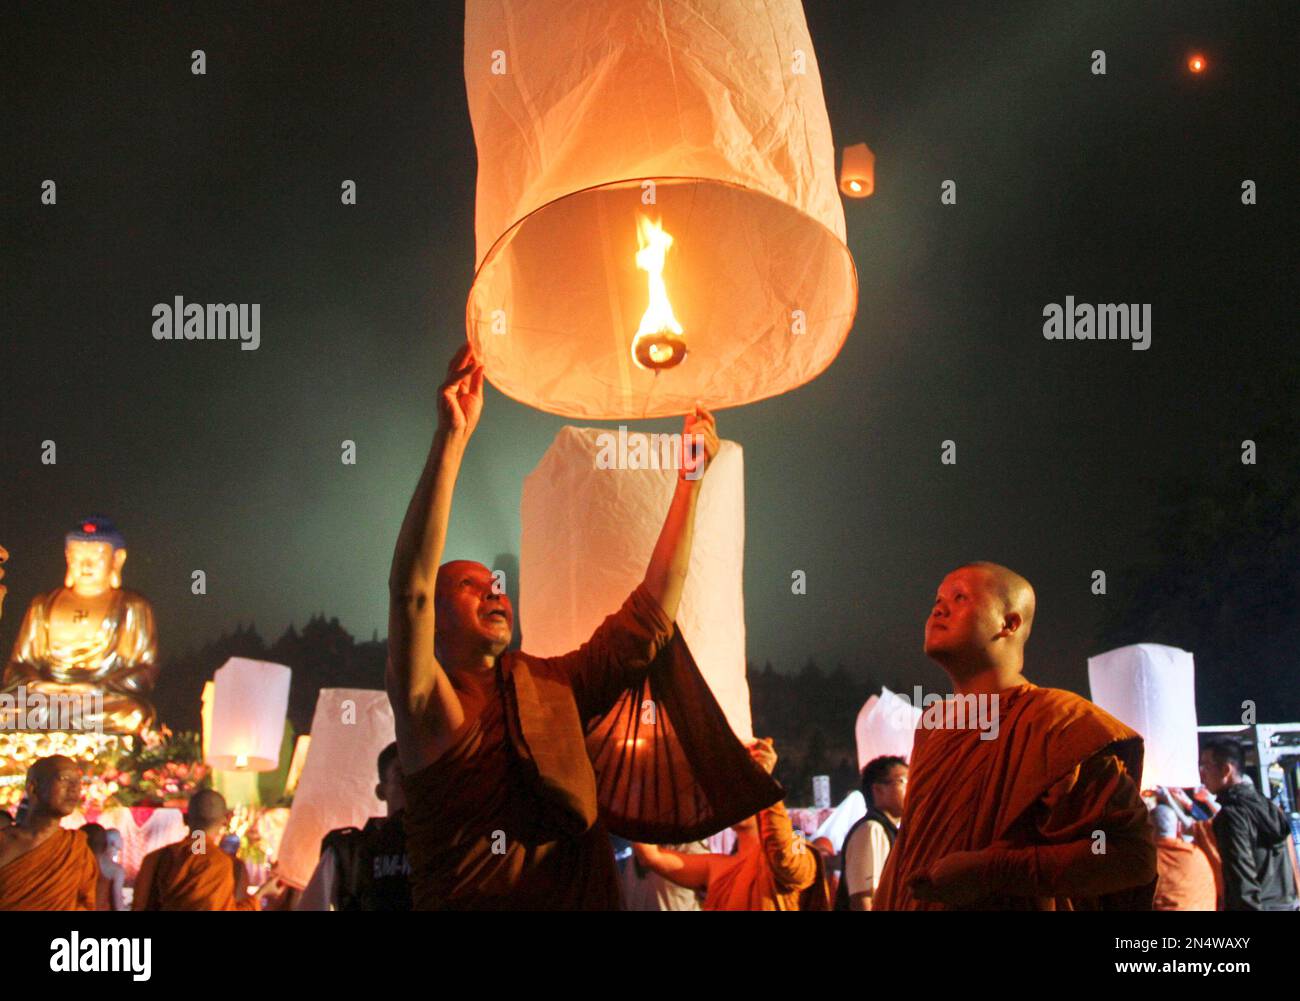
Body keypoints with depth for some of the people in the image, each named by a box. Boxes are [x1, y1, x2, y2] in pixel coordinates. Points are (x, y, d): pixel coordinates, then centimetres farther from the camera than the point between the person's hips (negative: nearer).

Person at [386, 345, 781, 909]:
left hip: (585, 897, 4)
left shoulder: (553, 688, 16)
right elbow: (409, 587, -12)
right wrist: (452, 439, -17)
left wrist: (690, 478, 14)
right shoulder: (429, 705, 2)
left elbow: (651, 609, 17)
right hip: (467, 902, -4)